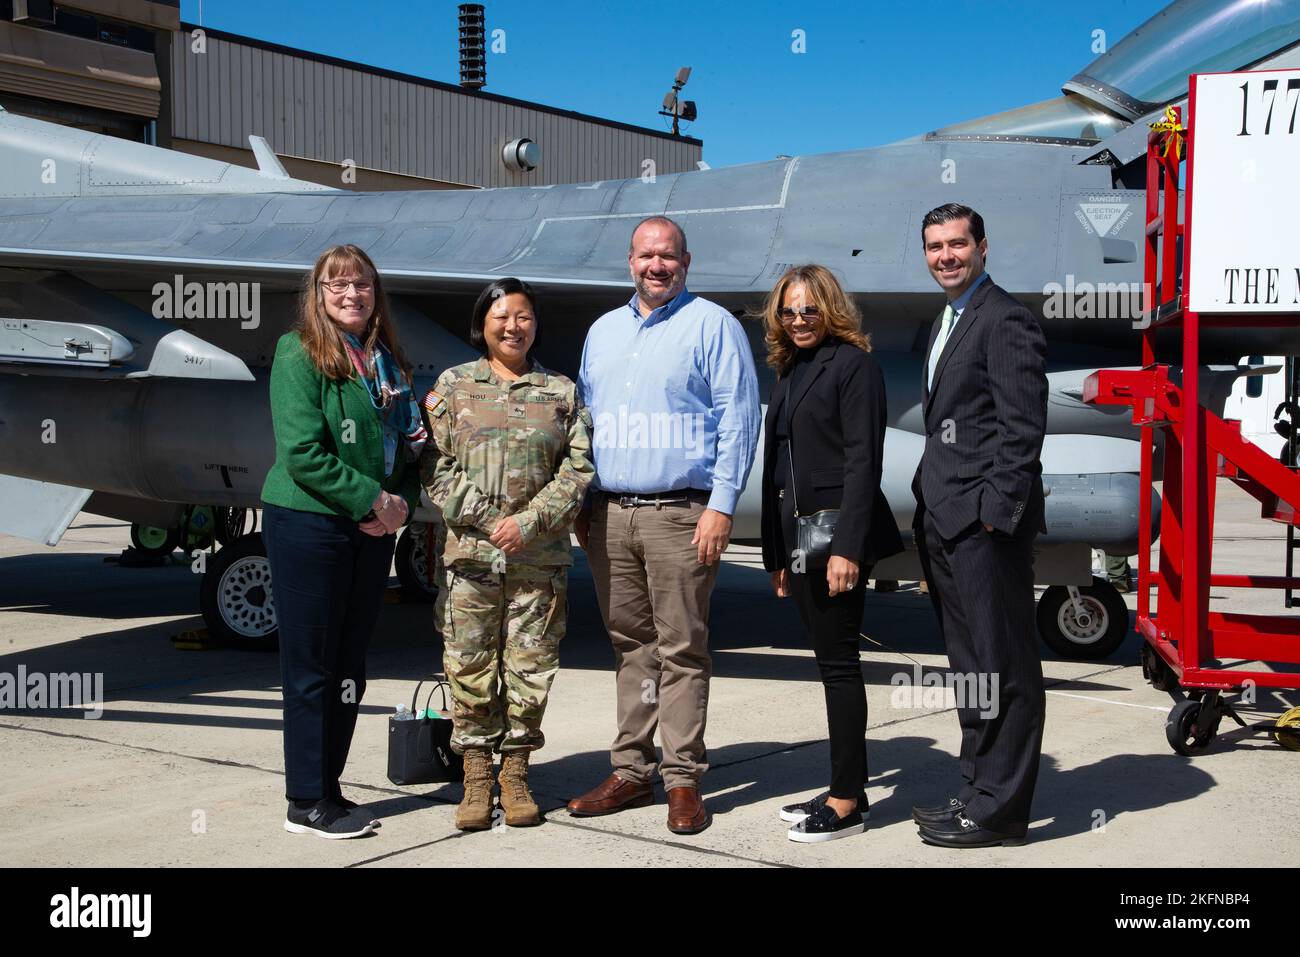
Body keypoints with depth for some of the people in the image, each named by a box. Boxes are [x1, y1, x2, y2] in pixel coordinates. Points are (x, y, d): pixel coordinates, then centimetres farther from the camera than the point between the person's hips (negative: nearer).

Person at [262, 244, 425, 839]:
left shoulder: (386, 360, 13)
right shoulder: (300, 354, -7)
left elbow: (409, 445, 15)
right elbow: (302, 452, -16)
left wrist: (401, 503, -3)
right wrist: (372, 499, -16)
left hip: (373, 529, 7)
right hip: (307, 523, -7)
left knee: (350, 665, 11)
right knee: (311, 665, 0)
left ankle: (329, 788, 23)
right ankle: (306, 803, 10)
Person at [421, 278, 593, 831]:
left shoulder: (562, 392, 10)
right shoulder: (453, 386, 8)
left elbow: (578, 469, 2)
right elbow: (435, 468, 1)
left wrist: (529, 521, -10)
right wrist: (485, 521, -9)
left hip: (540, 557, 1)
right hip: (470, 555, 0)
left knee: (531, 666, 4)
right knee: (470, 666, 2)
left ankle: (516, 774, 18)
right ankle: (476, 779, 14)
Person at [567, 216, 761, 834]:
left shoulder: (712, 325, 1)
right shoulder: (603, 331, 18)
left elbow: (738, 419, -5)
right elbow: (585, 417, 22)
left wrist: (721, 506, -12)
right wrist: (581, 503, 14)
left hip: (680, 514, -5)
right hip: (609, 514, 5)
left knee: (681, 649, -3)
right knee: (630, 646, 9)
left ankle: (683, 780, 3)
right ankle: (631, 772, 15)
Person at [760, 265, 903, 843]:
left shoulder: (853, 364, -6)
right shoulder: (788, 374, 18)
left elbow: (863, 459, -14)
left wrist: (847, 546, -21)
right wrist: (776, 555, 17)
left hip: (837, 535, -8)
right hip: (797, 539, 8)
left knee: (838, 662, -4)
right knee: (830, 663, 11)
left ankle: (846, 803, 3)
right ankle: (846, 790, 18)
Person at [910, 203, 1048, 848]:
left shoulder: (1005, 321, -9)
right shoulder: (947, 323, 20)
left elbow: (1022, 427, -15)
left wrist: (995, 514, -19)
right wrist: (929, 512, 15)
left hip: (984, 525, -10)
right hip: (946, 523, 10)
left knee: (1002, 667, -2)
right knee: (971, 666, 16)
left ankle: (1000, 810, 6)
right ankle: (979, 790, 27)